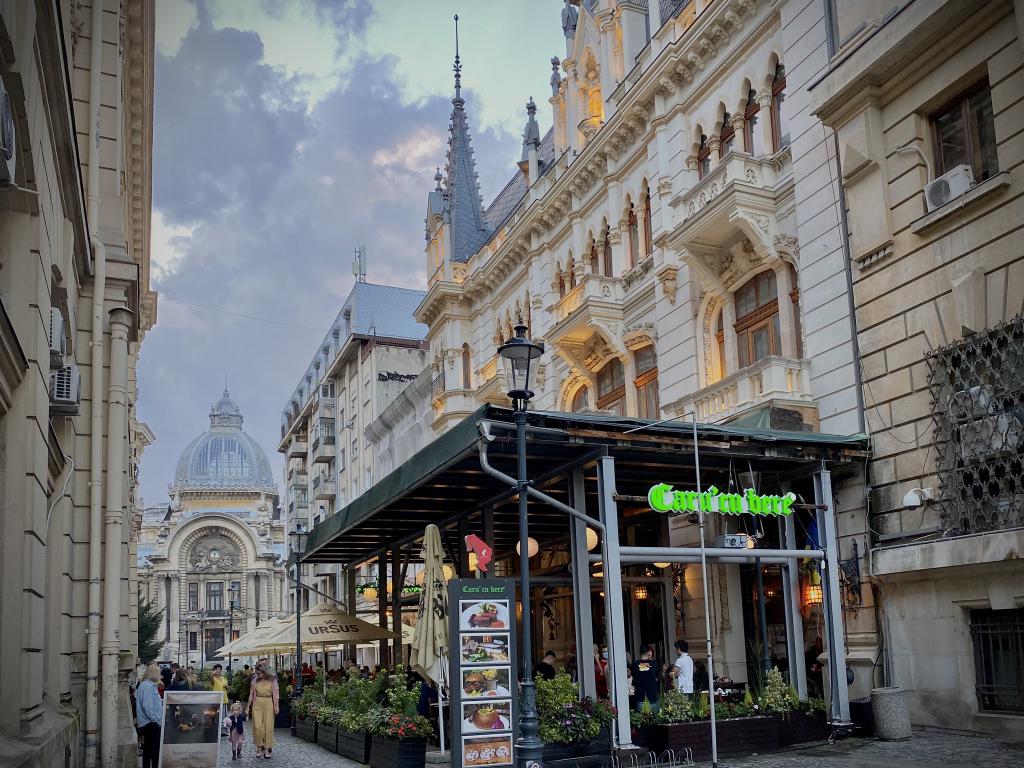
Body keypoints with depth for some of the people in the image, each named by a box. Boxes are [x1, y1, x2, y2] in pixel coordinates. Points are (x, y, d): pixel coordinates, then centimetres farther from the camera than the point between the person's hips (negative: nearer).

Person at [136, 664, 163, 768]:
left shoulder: (144, 685, 17)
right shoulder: (148, 686, -15)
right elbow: (147, 706, -22)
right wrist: (155, 719, -17)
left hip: (145, 724, 10)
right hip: (151, 723, -10)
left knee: (147, 751, 15)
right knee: (155, 751, -9)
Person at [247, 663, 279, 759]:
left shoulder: (272, 680, 0)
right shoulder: (256, 681, 6)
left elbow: (275, 694, 0)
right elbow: (251, 694, 10)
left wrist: (276, 706, -7)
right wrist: (248, 707, 10)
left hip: (268, 704, -1)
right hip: (257, 704, 1)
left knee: (268, 726, 0)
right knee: (257, 726, -7)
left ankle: (267, 748, 8)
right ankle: (259, 747, 7)